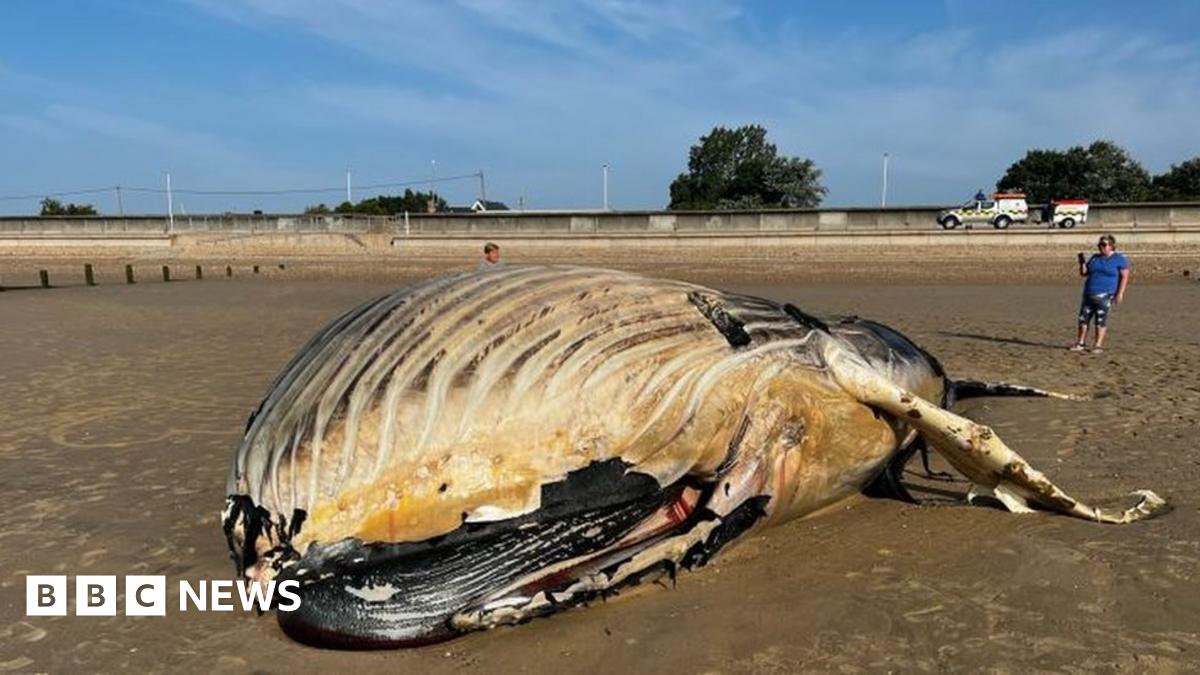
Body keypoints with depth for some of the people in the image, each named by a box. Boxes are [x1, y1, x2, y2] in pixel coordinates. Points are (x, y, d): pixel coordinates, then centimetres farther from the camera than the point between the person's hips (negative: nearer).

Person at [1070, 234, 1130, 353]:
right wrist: (1082, 263, -4)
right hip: (1089, 294, 5)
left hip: (1105, 295, -5)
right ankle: (1081, 343, 13)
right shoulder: (1094, 258, 15)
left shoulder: (1120, 260, 0)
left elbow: (1124, 277, -4)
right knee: (1083, 318, 4)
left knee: (1100, 321, -5)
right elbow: (1084, 273, 15)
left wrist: (1120, 293, -12)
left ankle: (1098, 345, 0)